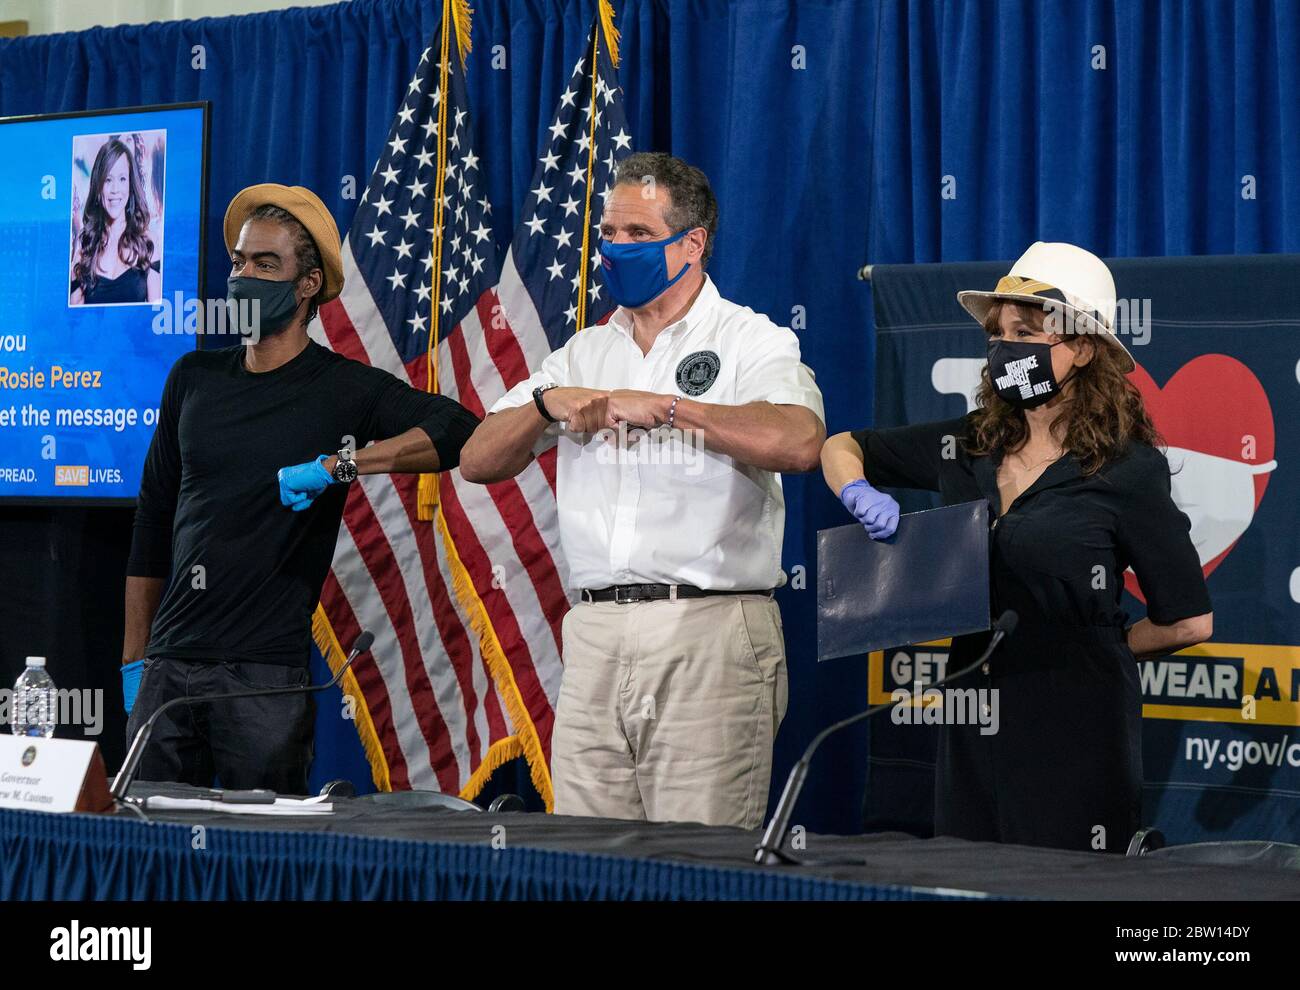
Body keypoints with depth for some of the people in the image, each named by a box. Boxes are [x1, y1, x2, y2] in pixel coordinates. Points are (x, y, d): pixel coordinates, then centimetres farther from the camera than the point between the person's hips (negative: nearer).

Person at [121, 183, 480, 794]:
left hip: (267, 674, -4)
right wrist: (134, 660, 15)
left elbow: (459, 432, -14)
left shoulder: (343, 388, 0)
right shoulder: (195, 378, 13)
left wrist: (337, 465, -21)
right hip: (169, 664, 4)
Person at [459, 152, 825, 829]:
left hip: (708, 634, -5)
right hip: (595, 637, 5)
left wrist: (666, 407, -15)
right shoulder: (584, 353, 21)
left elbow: (799, 442, -18)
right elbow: (478, 462, 16)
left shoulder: (752, 342, 3)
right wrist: (547, 404, -3)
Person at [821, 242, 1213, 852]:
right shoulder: (968, 448, 8)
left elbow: (1190, 622, -4)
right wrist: (859, 493, 0)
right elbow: (840, 448, 21)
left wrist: (1090, 651, 5)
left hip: (1073, 734, -5)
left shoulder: (1127, 471, -8)